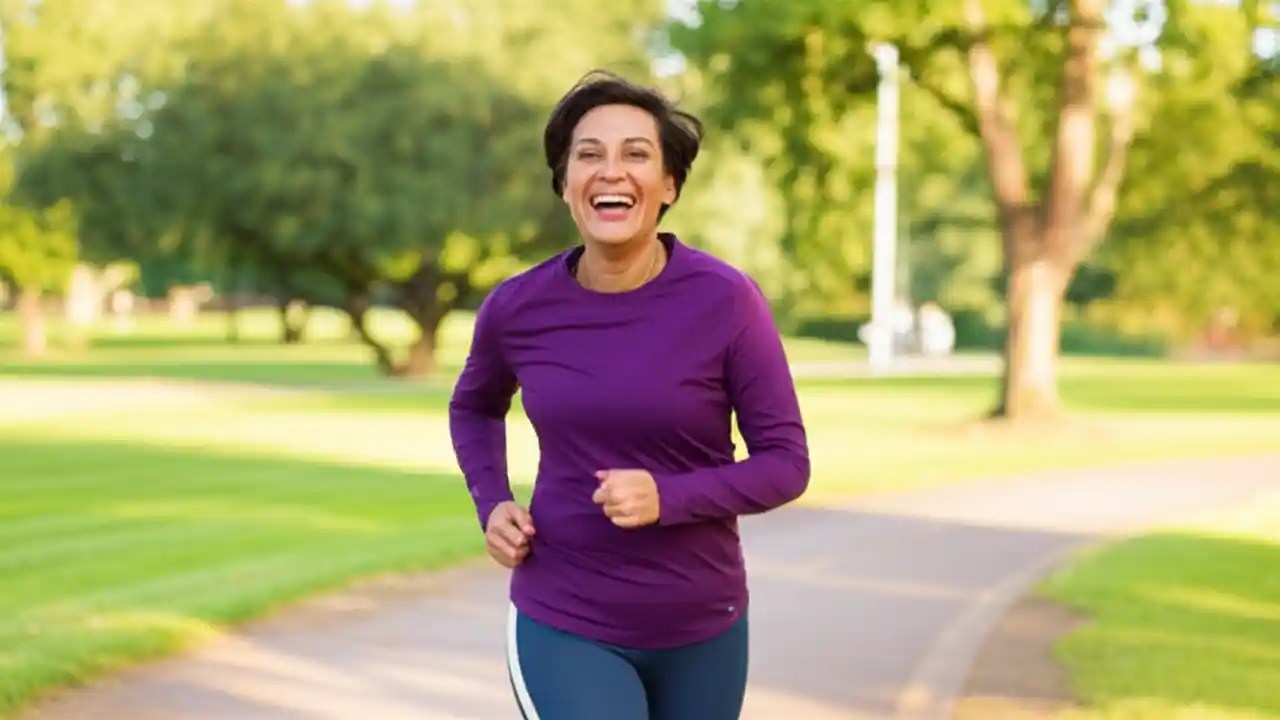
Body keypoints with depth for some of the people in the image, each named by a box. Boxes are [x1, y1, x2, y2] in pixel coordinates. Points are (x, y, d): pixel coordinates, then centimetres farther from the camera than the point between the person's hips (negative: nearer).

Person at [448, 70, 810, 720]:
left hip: (700, 629, 1)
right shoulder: (518, 307, -7)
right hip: (563, 626, -1)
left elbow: (785, 461, -9)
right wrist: (491, 504, -1)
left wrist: (668, 497, -24)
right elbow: (474, 407, 15)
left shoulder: (727, 301, -13)